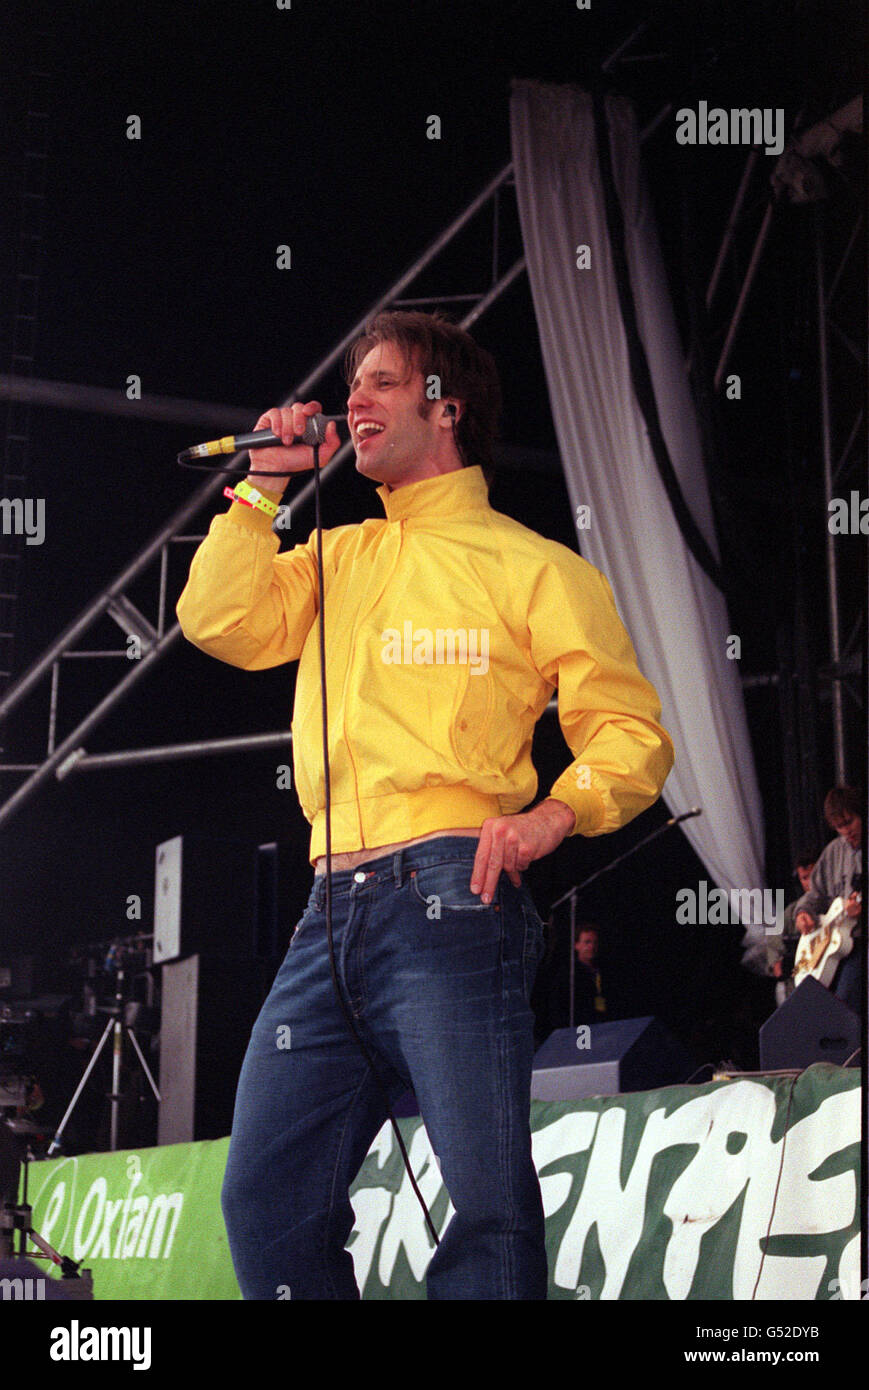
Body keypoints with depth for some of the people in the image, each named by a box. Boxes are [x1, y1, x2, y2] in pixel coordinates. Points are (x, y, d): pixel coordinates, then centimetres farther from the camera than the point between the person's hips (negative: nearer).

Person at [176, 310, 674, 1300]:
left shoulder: (530, 566, 9)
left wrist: (552, 814, -14)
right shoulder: (336, 559, 25)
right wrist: (266, 485, 13)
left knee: (489, 1199, -11)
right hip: (332, 910, 5)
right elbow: (222, 624, 10)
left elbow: (631, 734, 4)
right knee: (265, 1198, 1)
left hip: (451, 895, -5)